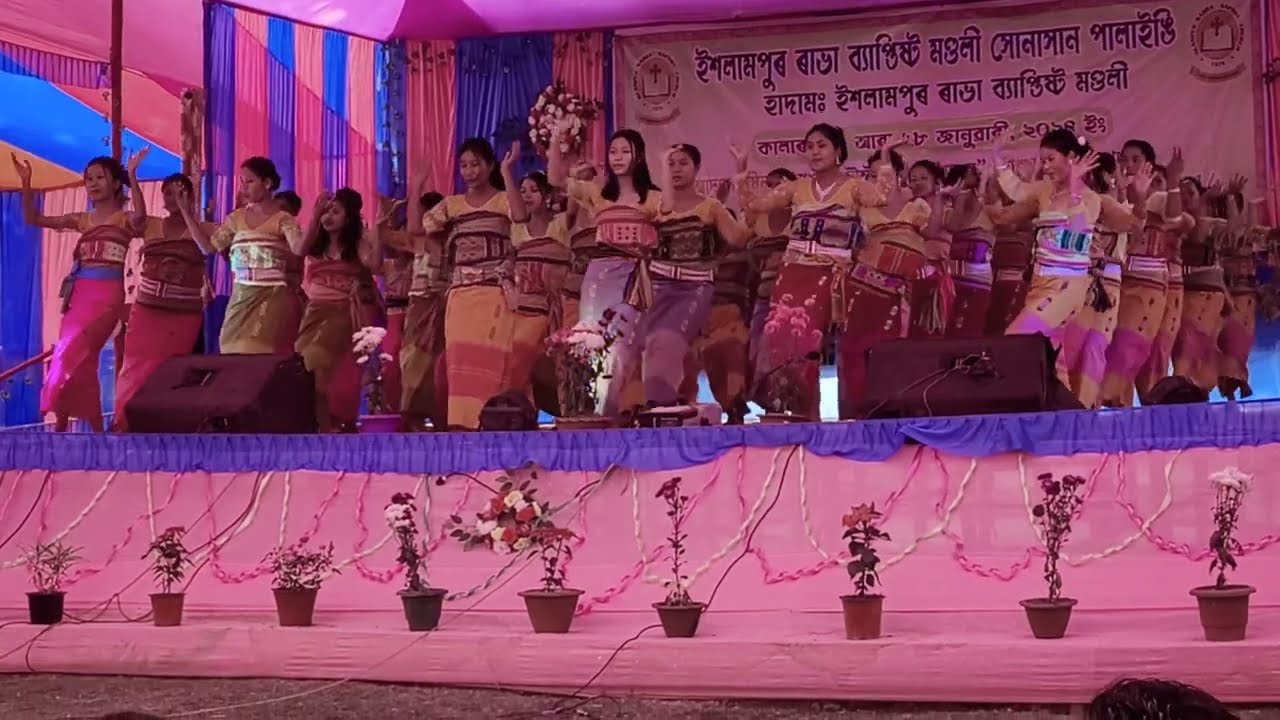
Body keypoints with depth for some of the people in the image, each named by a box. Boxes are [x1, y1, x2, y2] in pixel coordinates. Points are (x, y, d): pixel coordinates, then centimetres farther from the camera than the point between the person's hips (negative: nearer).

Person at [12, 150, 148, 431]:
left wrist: (132, 175, -32)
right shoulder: (82, 220, 15)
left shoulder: (125, 218, 1)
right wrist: (26, 183, 1)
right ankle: (96, 429, 12)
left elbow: (140, 215, -24)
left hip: (107, 294, -6)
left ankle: (60, 424, -7)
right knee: (81, 360, 4)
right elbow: (33, 219, 13)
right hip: (79, 293, 6)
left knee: (70, 353, -16)